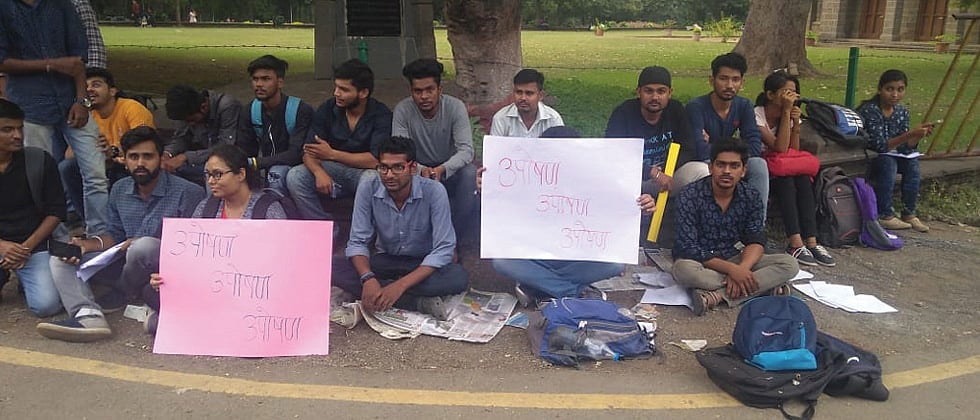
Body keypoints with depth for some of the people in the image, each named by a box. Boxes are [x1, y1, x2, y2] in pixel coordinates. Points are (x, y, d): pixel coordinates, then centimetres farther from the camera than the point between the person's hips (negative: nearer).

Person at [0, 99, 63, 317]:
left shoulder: (40, 161, -2)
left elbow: (56, 210, 1)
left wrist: (27, 246, -7)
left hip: (34, 247, -1)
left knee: (46, 305, -21)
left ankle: (25, 278, 13)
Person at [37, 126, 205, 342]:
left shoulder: (188, 193, -11)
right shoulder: (120, 191, 11)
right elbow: (115, 235, 19)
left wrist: (141, 244, -22)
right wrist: (88, 244, -2)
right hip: (127, 267, 7)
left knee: (145, 246, -38)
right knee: (61, 256, -1)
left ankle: (120, 296, -4)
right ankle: (88, 315, -28)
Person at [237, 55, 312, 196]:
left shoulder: (301, 111, -17)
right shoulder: (251, 110, 3)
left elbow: (296, 154, -26)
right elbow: (245, 149, 3)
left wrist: (254, 163, -32)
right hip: (267, 170, 6)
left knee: (277, 172, -37)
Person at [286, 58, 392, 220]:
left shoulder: (381, 114, -12)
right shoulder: (327, 109, -1)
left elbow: (376, 160, -22)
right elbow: (308, 151, -6)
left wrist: (332, 154, -20)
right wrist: (319, 172, -29)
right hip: (331, 169, 4)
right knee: (294, 177, -21)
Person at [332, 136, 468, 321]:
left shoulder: (433, 191, -24)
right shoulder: (368, 188, -17)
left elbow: (443, 249, -25)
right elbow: (357, 242, -13)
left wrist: (400, 285, -36)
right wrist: (368, 279, -35)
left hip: (424, 264, -3)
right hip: (385, 260, 3)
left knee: (458, 278, -34)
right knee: (334, 268, -25)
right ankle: (419, 302, -25)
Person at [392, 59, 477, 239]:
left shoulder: (455, 107, -15)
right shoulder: (402, 110, -14)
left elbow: (466, 150, -23)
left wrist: (442, 169, -42)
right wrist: (421, 170, -40)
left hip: (450, 171, 0)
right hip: (418, 172, 0)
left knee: (470, 173, -33)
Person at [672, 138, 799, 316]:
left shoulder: (751, 197, -2)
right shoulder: (690, 196, -17)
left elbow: (756, 241, -7)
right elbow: (688, 248, -22)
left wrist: (741, 269, -29)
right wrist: (731, 269, -31)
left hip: (732, 259, 4)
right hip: (700, 261, -4)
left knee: (790, 264, -15)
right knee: (684, 269, -40)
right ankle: (766, 286, -25)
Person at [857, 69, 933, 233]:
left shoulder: (902, 111, 1)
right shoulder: (869, 110, -21)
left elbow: (904, 147, -3)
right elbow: (880, 146, -27)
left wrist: (920, 133, -20)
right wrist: (910, 133, -33)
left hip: (887, 157, 7)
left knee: (912, 162, -14)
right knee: (887, 162, -30)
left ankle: (909, 214, -7)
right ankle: (884, 215, -22)